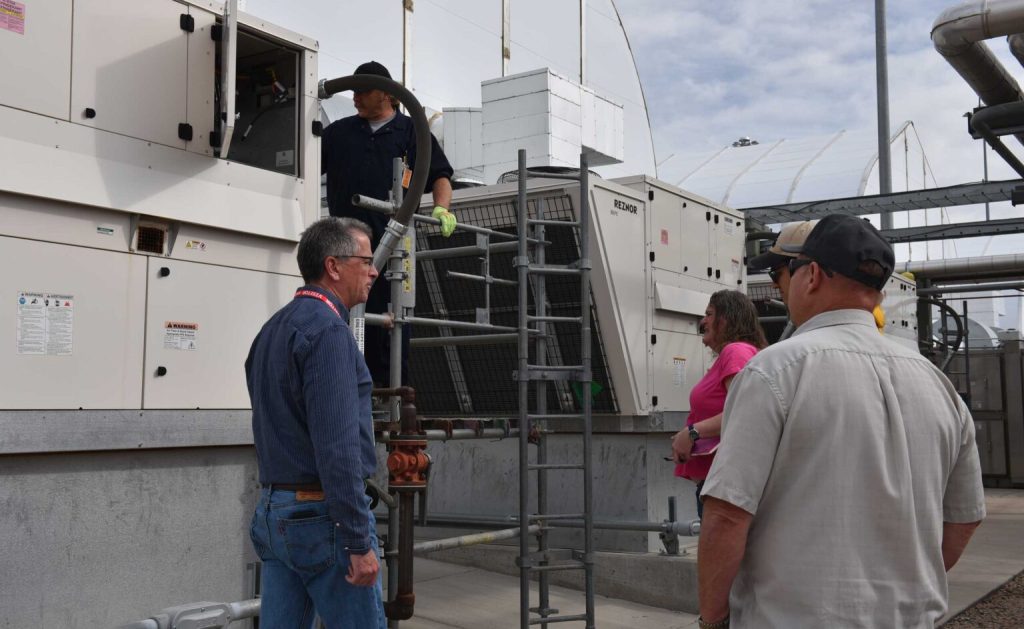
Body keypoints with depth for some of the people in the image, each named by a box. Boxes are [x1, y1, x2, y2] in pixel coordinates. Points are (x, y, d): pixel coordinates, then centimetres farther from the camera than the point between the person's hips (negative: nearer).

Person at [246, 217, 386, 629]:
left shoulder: (272, 330, 14)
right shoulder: (328, 330, -16)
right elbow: (338, 448, -23)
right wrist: (359, 541, -20)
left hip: (272, 513, 9)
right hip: (321, 516, -9)